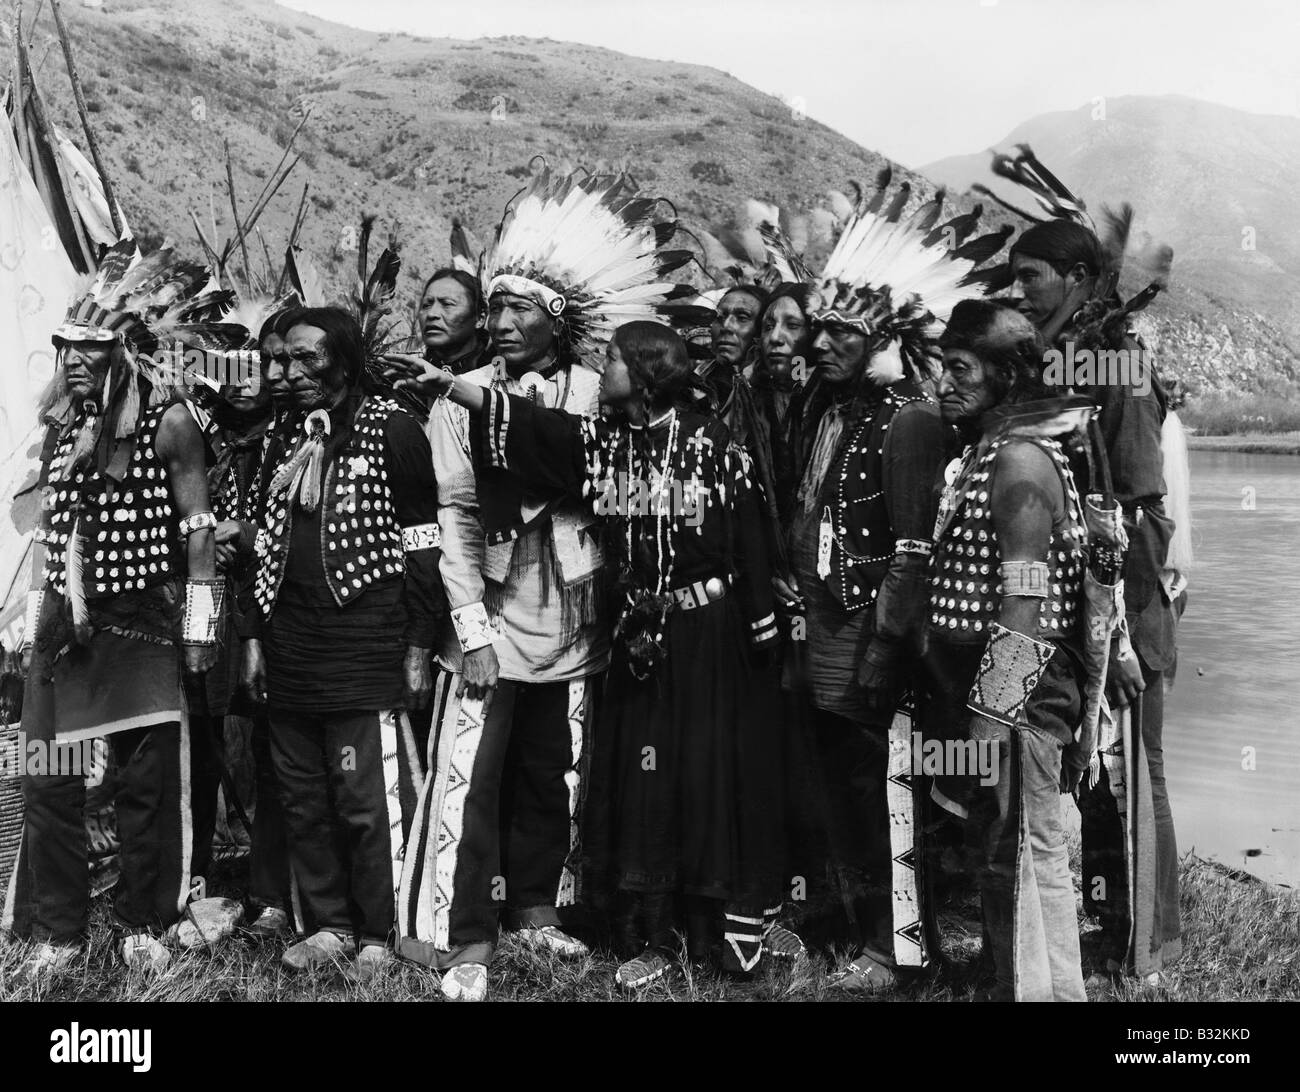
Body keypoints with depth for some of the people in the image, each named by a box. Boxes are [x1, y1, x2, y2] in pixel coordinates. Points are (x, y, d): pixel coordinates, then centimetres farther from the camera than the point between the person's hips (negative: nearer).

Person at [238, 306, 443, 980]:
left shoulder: (392, 430, -3)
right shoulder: (283, 438, 15)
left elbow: (421, 545, -5)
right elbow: (264, 543, 19)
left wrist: (417, 647, -7)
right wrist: (256, 635, 14)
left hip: (367, 653, -6)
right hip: (291, 657, 6)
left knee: (369, 804, -3)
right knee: (303, 803, 11)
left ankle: (378, 938, 10)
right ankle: (327, 926, 23)